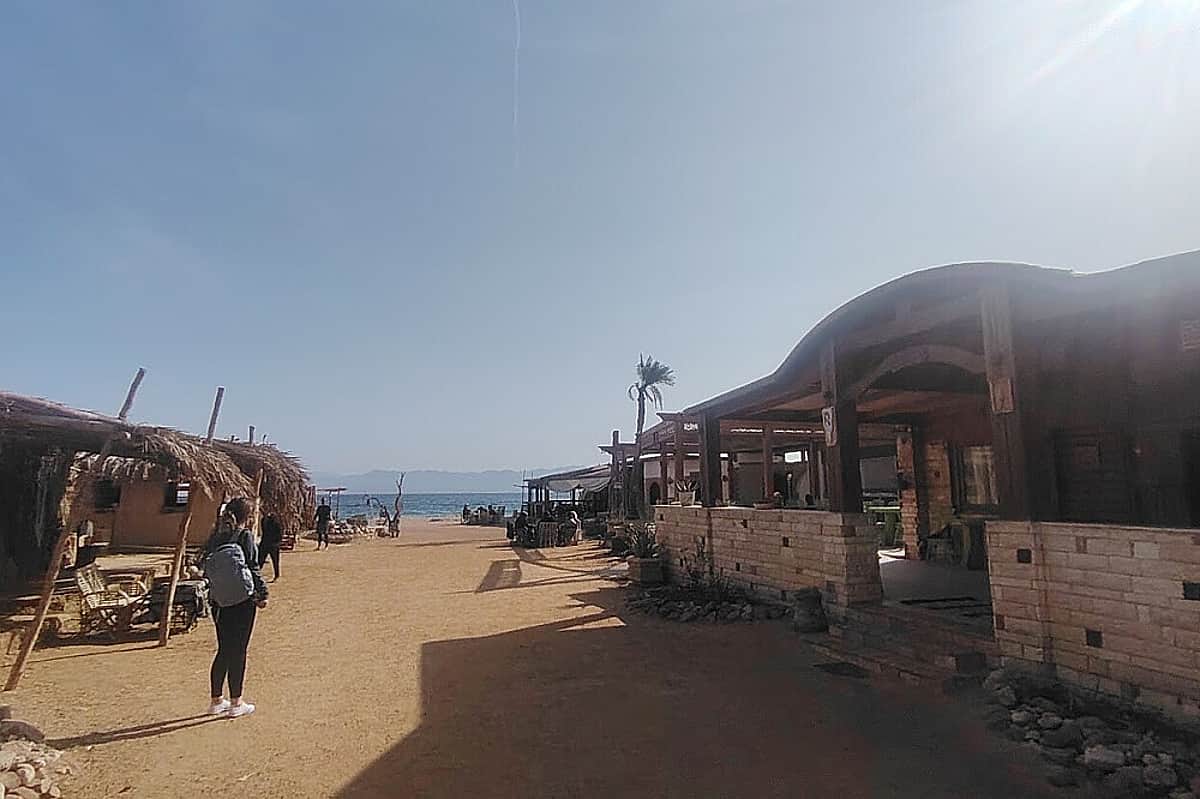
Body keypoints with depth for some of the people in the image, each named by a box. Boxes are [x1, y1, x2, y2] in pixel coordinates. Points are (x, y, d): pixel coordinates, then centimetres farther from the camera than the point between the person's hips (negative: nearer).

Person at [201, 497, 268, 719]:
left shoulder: (215, 536, 4)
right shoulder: (245, 535, -13)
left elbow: (204, 565, 8)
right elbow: (252, 568, -14)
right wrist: (262, 593, -5)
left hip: (219, 601, 6)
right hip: (242, 600, -6)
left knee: (224, 650, 17)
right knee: (238, 651, 3)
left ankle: (216, 700, 25)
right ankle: (236, 703, 12)